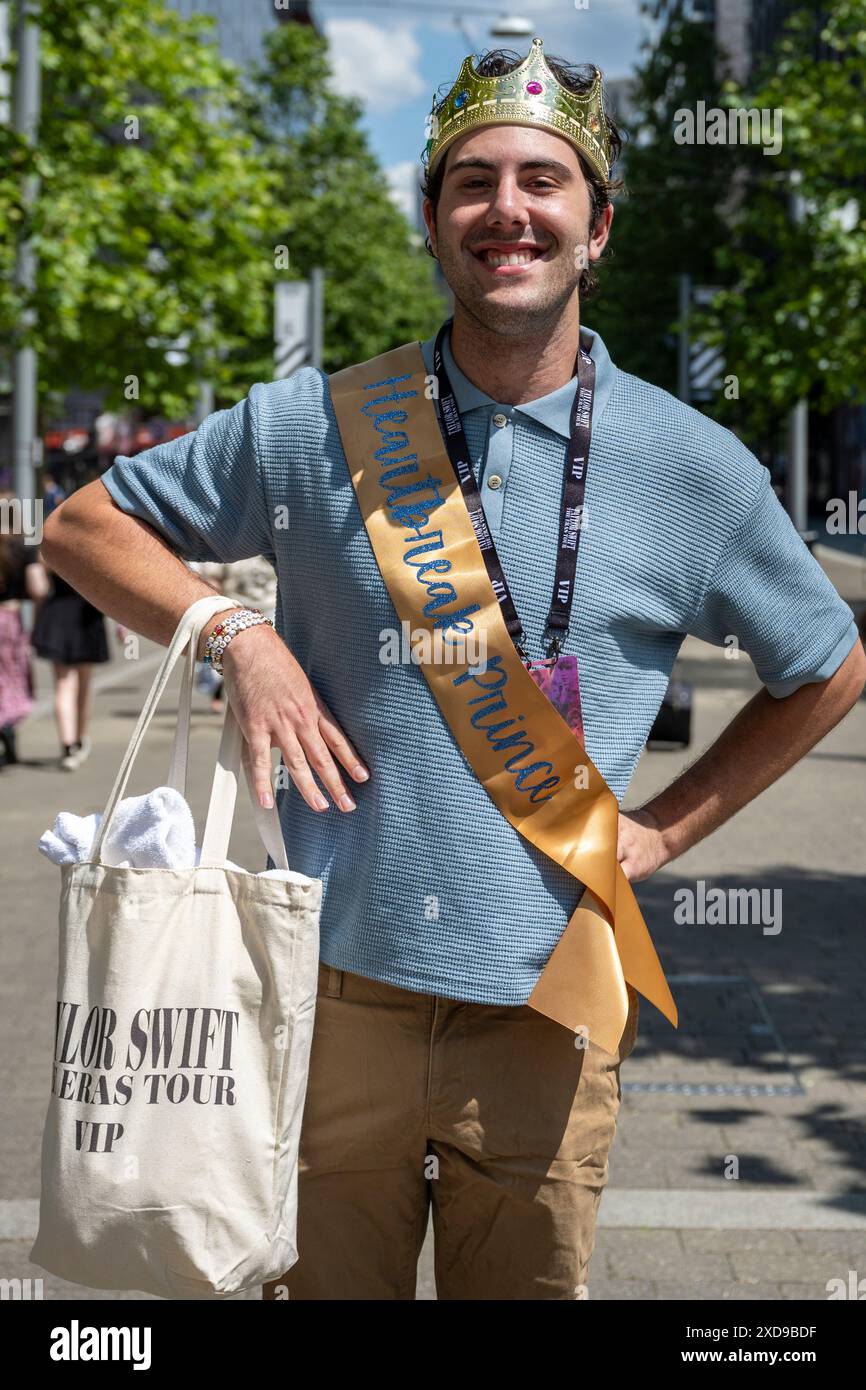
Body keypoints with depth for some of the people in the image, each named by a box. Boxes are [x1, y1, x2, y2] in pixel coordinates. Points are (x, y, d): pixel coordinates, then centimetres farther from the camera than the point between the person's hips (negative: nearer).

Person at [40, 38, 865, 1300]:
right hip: (338, 993, 0)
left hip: (547, 1016, 0)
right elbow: (87, 526, 8)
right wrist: (239, 639, -8)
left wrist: (665, 828, 6)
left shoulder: (694, 470, 0)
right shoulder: (314, 428, 0)